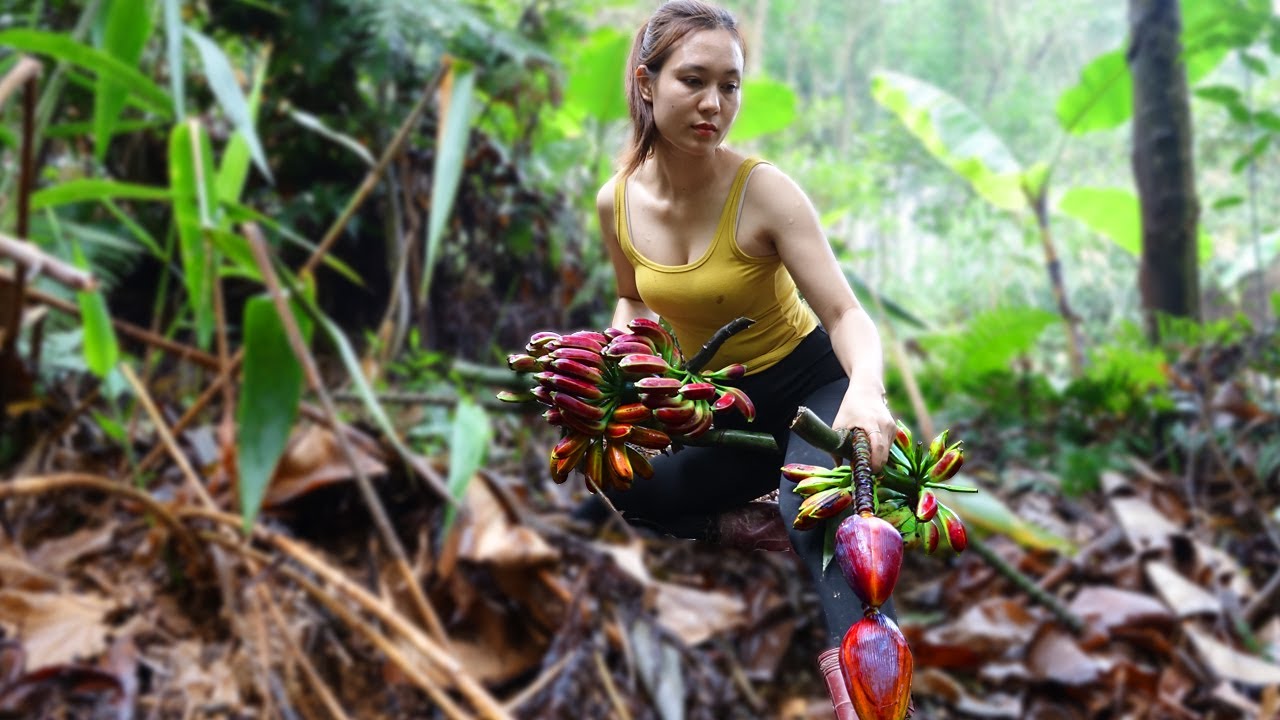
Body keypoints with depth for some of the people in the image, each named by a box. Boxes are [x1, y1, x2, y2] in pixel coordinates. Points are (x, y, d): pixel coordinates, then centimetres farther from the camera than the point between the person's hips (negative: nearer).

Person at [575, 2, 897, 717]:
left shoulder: (764, 190, -22)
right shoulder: (619, 201, -7)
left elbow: (846, 314, -27)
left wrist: (867, 390, -48)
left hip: (808, 386, -6)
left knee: (814, 509, -37)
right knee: (599, 502, -6)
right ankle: (753, 527, -2)